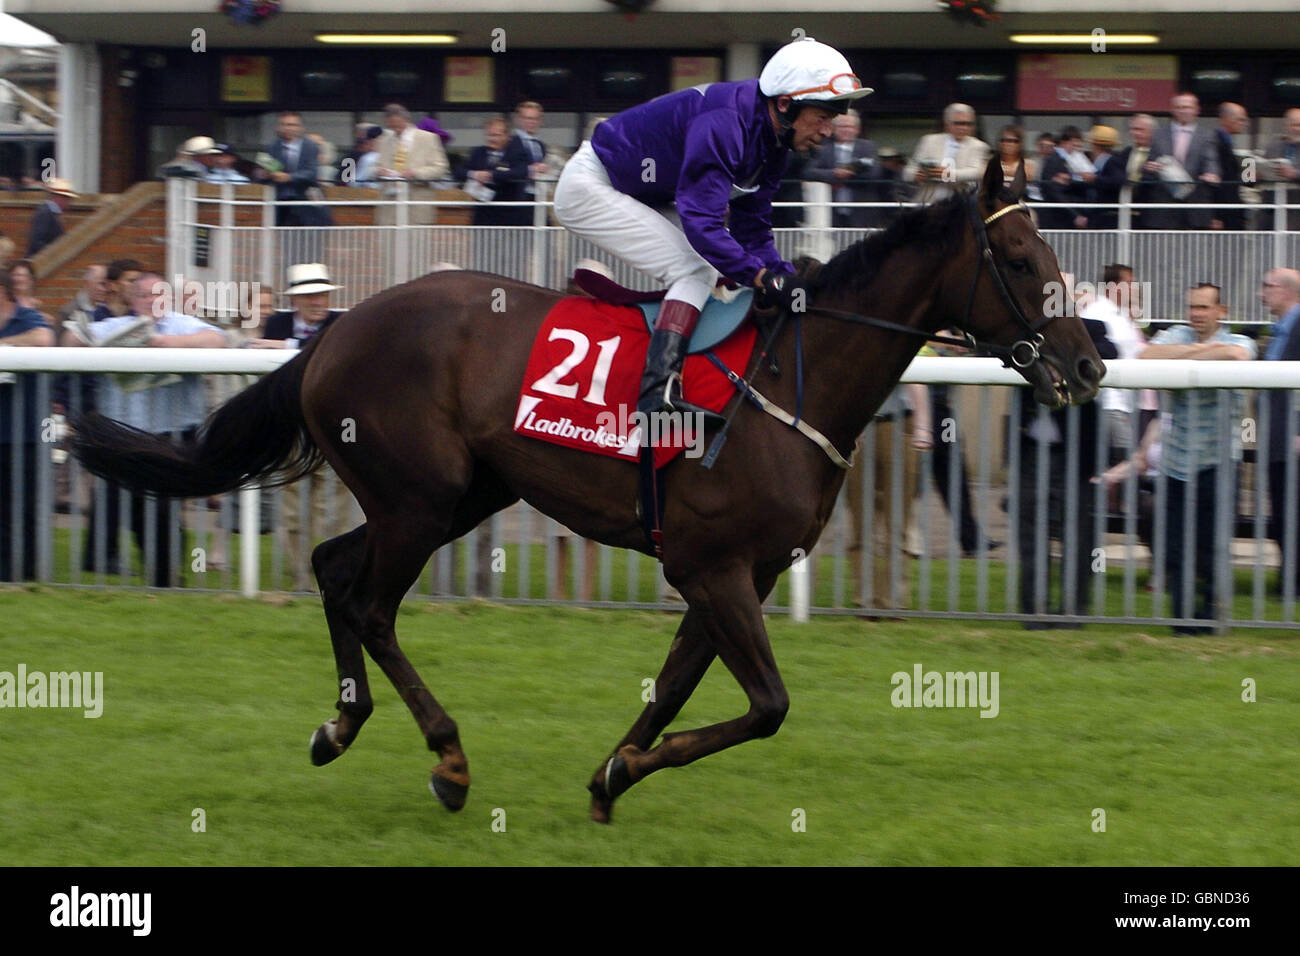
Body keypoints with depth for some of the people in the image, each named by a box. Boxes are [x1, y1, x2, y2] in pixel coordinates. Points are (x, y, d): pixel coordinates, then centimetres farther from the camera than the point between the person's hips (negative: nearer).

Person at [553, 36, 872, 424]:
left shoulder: (772, 144, 0)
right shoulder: (722, 124, -30)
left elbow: (753, 230, 4)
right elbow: (702, 222, -35)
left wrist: (791, 281, -9)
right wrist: (764, 276, -38)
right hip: (590, 185, -11)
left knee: (709, 275, 6)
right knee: (697, 270, -20)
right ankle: (657, 392, -32)